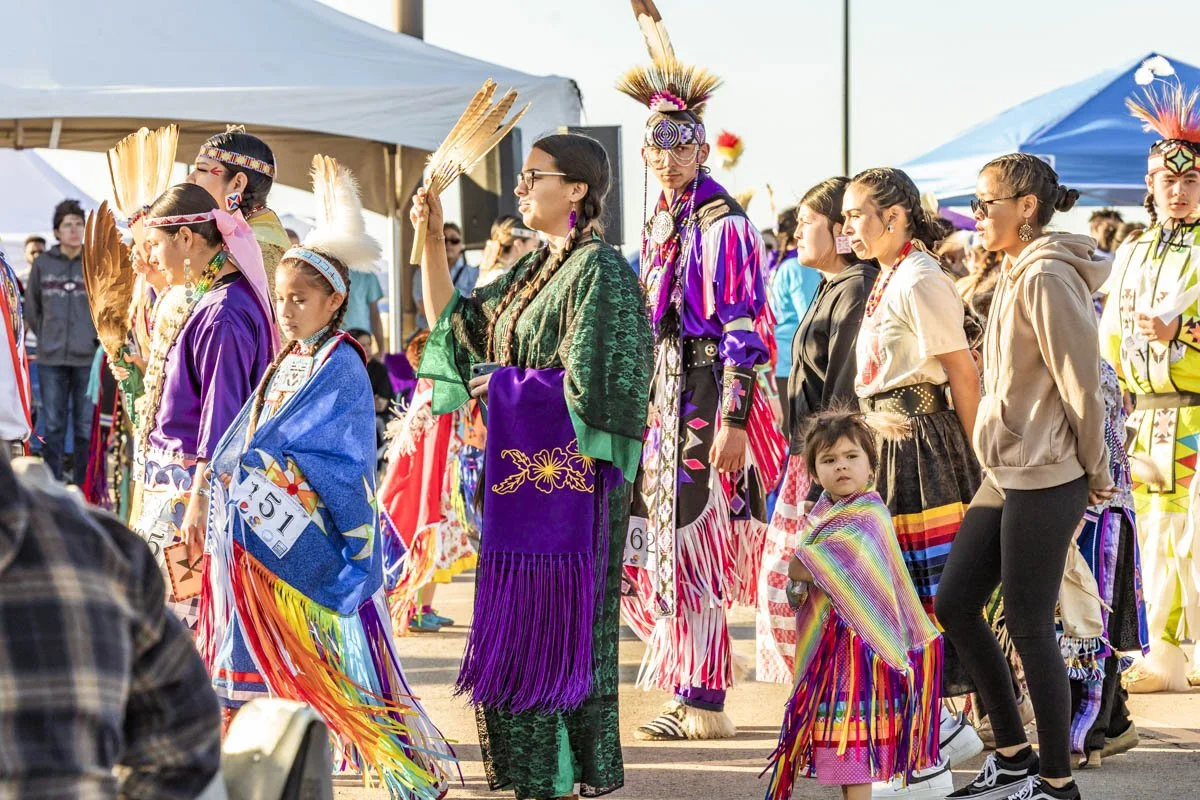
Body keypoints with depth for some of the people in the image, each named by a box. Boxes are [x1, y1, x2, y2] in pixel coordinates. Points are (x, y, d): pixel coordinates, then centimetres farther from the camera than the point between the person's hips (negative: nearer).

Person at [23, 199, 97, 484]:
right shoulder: (42, 264, 5)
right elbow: (31, 307, 15)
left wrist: (100, 338, 2)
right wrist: (45, 336, 10)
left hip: (87, 358, -1)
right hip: (51, 359, 1)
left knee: (86, 427, 3)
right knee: (53, 426, 6)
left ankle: (83, 488, 10)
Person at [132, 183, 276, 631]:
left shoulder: (223, 313, -19)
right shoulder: (199, 298, 11)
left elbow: (222, 415, -21)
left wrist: (201, 498, -21)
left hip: (193, 482, -10)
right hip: (170, 481, 10)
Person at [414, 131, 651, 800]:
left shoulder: (599, 270, -12)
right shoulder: (532, 271, 15)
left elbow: (586, 382, -19)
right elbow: (452, 321, 21)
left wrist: (501, 384, -8)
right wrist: (431, 238, 13)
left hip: (567, 475, -9)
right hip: (519, 470, 9)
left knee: (559, 625, -3)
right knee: (520, 624, 11)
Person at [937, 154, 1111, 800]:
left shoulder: (1046, 278, -16)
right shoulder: (1016, 275, 15)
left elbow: (1080, 384, -17)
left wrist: (1094, 472, -8)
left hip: (1045, 480, -10)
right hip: (1005, 473, 10)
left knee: (1028, 625, -3)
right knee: (954, 604, 11)